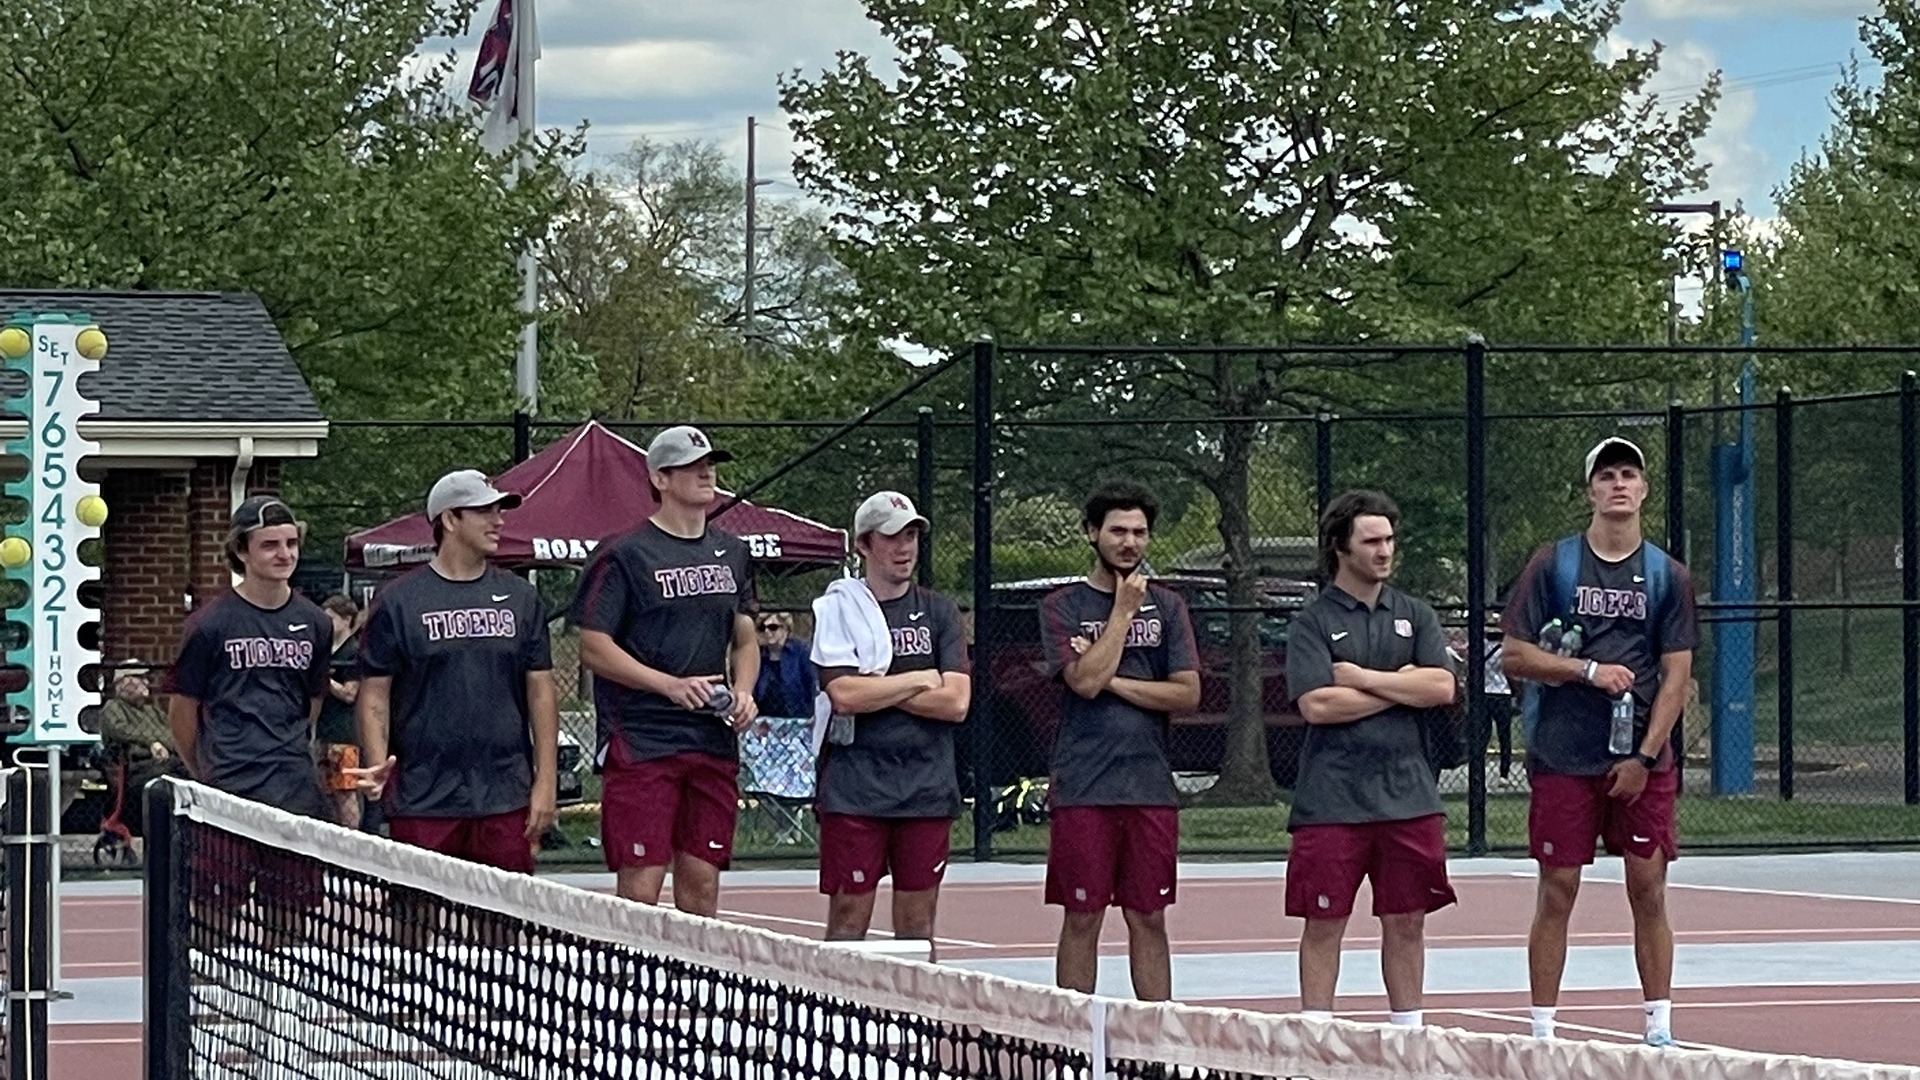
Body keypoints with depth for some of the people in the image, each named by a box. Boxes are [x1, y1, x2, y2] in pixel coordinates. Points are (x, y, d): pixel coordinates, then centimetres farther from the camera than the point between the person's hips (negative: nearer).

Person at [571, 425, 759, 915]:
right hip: (642, 741, -6)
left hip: (714, 742, 6)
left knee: (702, 885, 7)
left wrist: (743, 691, 3)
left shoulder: (731, 553, 15)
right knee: (640, 888, -10)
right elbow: (593, 647, -8)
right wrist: (670, 685, -17)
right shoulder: (625, 556, -5)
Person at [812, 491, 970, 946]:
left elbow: (956, 702, 0)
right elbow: (844, 696, -10)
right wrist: (920, 679, -3)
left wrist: (878, 688, -5)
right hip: (855, 789, -3)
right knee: (848, 919, -5)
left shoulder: (940, 613, 10)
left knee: (917, 925, 4)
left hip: (926, 788, 3)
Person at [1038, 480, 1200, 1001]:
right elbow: (1084, 679, -12)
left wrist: (1114, 683, -5)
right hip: (1083, 787, -2)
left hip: (1151, 786, 2)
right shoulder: (1063, 606, 3)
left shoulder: (1166, 606, 10)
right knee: (1082, 919, 0)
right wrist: (1123, 610, -7)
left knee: (1149, 919, 5)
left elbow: (1188, 694, 2)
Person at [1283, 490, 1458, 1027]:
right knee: (1324, 923, 0)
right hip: (1333, 799, -4)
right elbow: (1316, 705, -14)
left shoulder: (1415, 616, 11)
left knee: (1407, 923, 8)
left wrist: (1362, 678, -8)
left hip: (1408, 795, 4)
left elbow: (1441, 687, -2)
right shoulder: (1313, 623, -1)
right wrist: (1401, 687, -6)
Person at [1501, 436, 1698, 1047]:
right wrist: (1589, 670, -13)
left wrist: (1644, 757, -7)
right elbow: (1514, 657, 0)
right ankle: (1542, 1029, 4)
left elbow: (1676, 676, 3)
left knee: (1649, 892, 2)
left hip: (1642, 763, 1)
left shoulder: (1668, 577, 6)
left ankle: (1660, 1029, 8)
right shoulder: (1553, 566, 3)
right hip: (1563, 760, -1)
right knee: (1557, 894, 0)